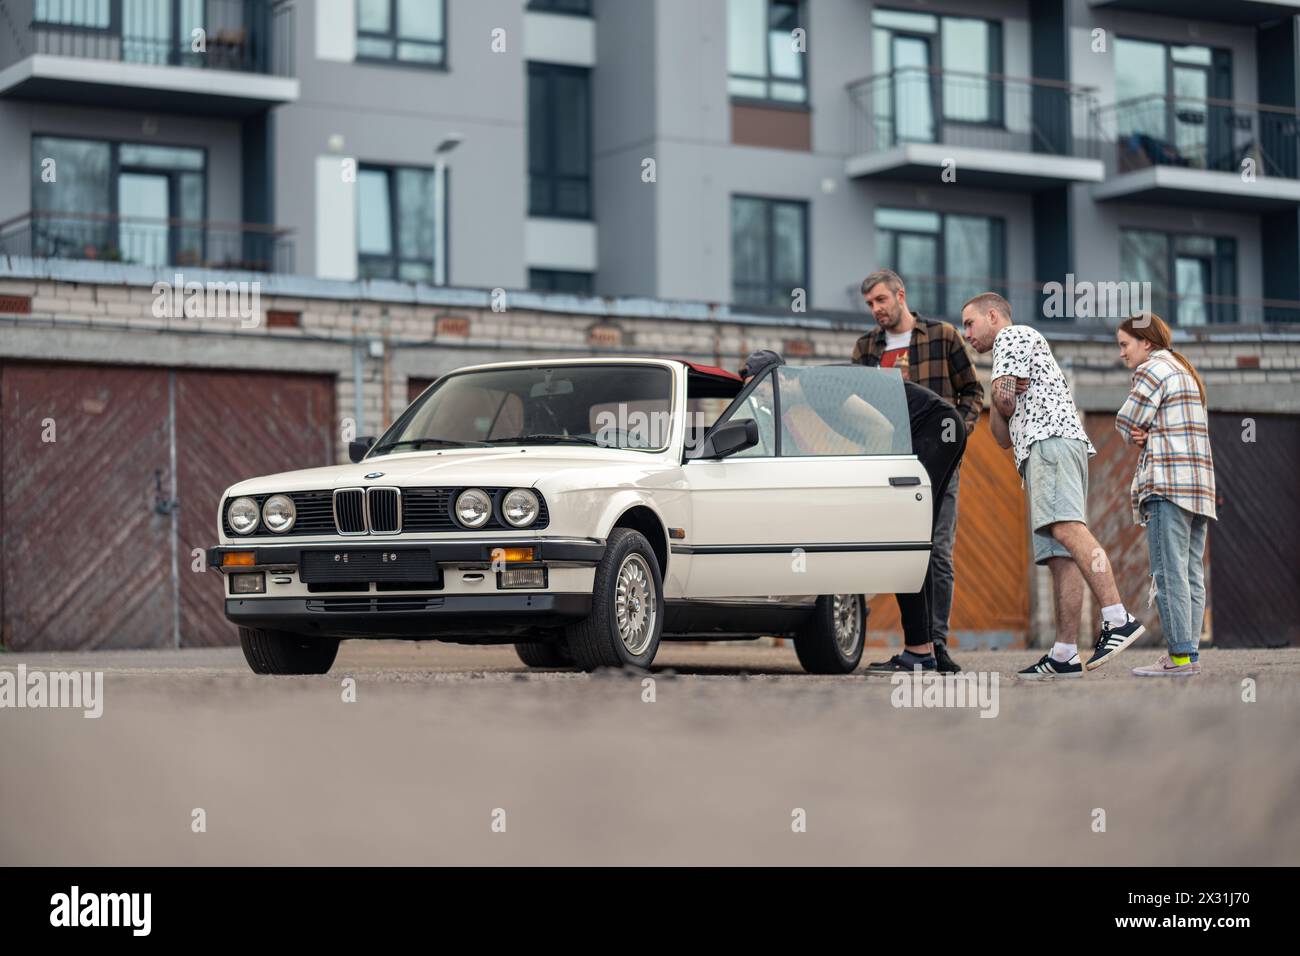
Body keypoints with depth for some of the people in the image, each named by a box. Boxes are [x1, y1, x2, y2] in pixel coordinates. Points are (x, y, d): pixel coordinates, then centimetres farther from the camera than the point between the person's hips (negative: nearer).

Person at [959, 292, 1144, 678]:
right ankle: (1065, 655, -11)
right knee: (1059, 555, -2)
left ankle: (1118, 619, -42)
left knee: (1066, 527, -28)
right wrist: (1001, 406, 14)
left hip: (1051, 439, -10)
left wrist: (1004, 400, 17)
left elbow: (1002, 396, -5)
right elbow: (1003, 437, 31)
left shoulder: (1014, 336, 9)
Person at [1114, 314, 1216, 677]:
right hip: (1199, 486, 9)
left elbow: (1126, 423, -4)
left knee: (1169, 572, -11)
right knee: (1191, 572, 5)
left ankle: (1179, 655, -14)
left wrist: (1138, 436, 14)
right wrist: (1145, 435, 1)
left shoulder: (1152, 369, -4)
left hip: (1168, 484, -9)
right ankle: (1190, 651, 2)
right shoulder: (1184, 371, 26)